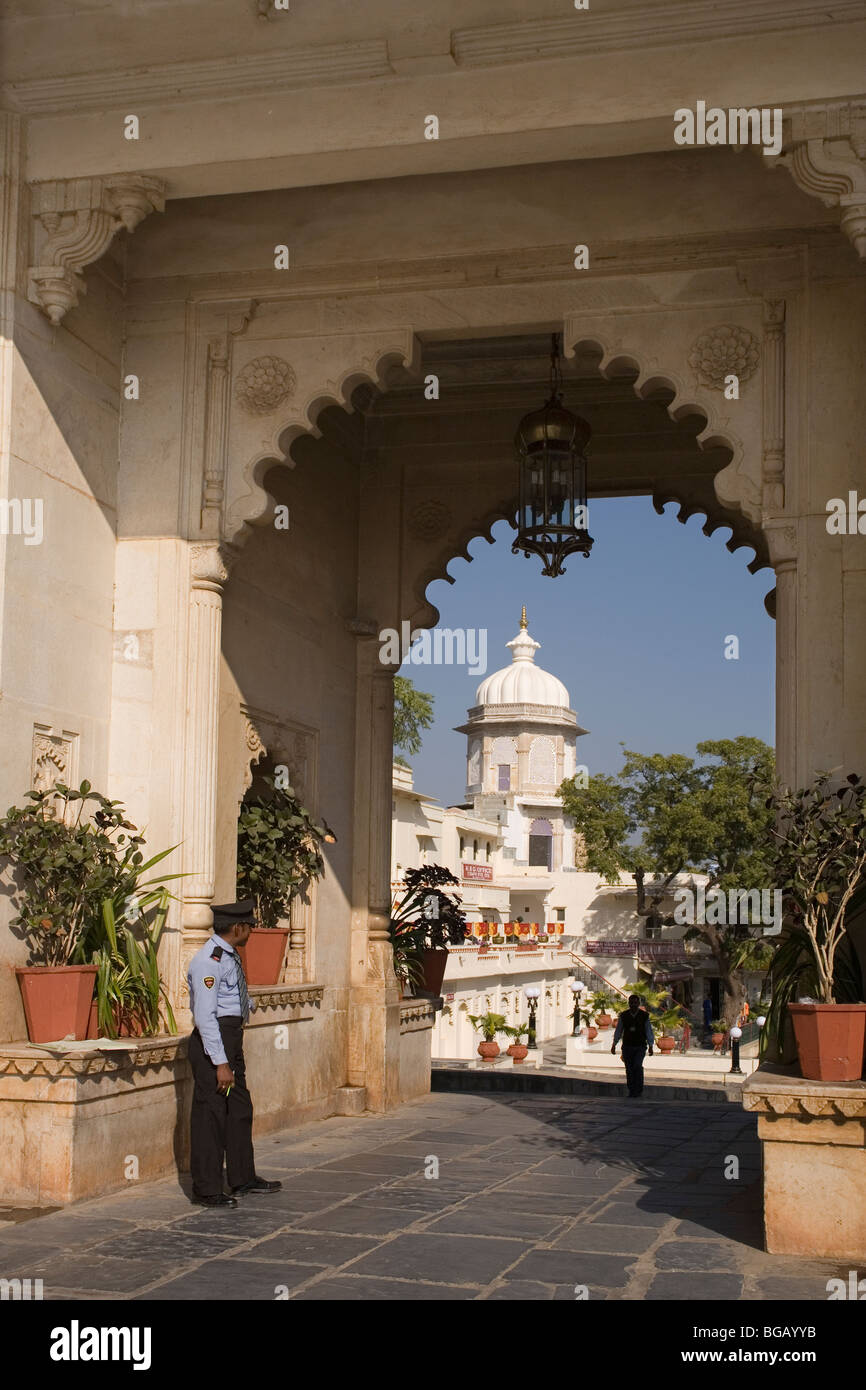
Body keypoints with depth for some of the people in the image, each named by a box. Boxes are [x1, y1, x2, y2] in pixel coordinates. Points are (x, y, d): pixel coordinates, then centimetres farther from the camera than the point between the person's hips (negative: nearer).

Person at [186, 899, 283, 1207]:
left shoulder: (230, 956, 11)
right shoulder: (209, 961, -20)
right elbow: (205, 1016, -25)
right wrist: (220, 1063, -26)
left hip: (232, 1040, 10)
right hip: (212, 1042, -10)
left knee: (239, 1109, 19)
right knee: (210, 1115, -3)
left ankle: (243, 1177, 33)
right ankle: (207, 1191, 6)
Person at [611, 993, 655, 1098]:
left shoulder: (644, 1016, -2)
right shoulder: (623, 1015, 2)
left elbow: (649, 1031, 2)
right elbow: (618, 1030, 8)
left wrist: (651, 1046, -3)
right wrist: (614, 1045, 5)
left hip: (640, 1047, -2)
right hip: (627, 1046, 2)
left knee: (638, 1066, -20)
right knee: (629, 1070, 1)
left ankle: (639, 1089, -8)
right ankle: (631, 1092, 12)